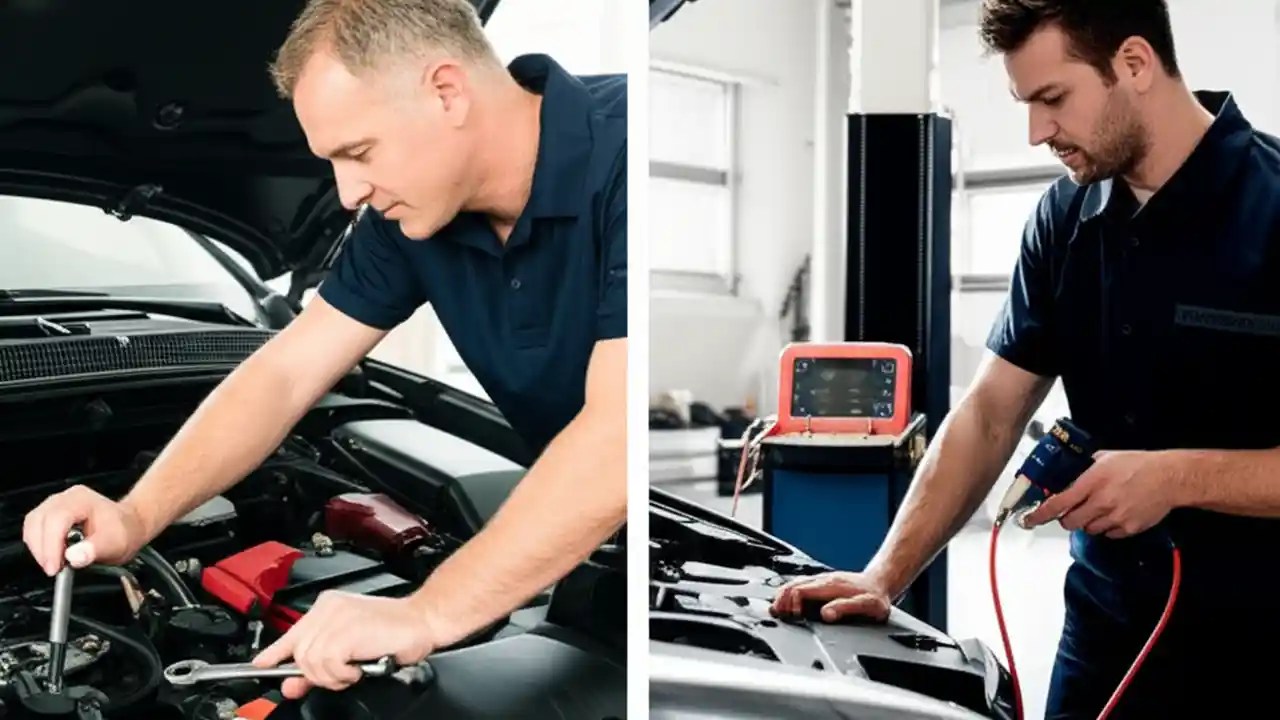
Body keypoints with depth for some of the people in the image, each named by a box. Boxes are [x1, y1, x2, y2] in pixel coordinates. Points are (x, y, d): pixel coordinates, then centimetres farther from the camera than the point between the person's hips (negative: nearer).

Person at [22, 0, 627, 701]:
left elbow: (617, 440, -37)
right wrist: (134, 517, -15)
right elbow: (284, 373, -1)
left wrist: (428, 615, -40)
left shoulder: (619, 156, -30)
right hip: (581, 538, 6)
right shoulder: (406, 213, -5)